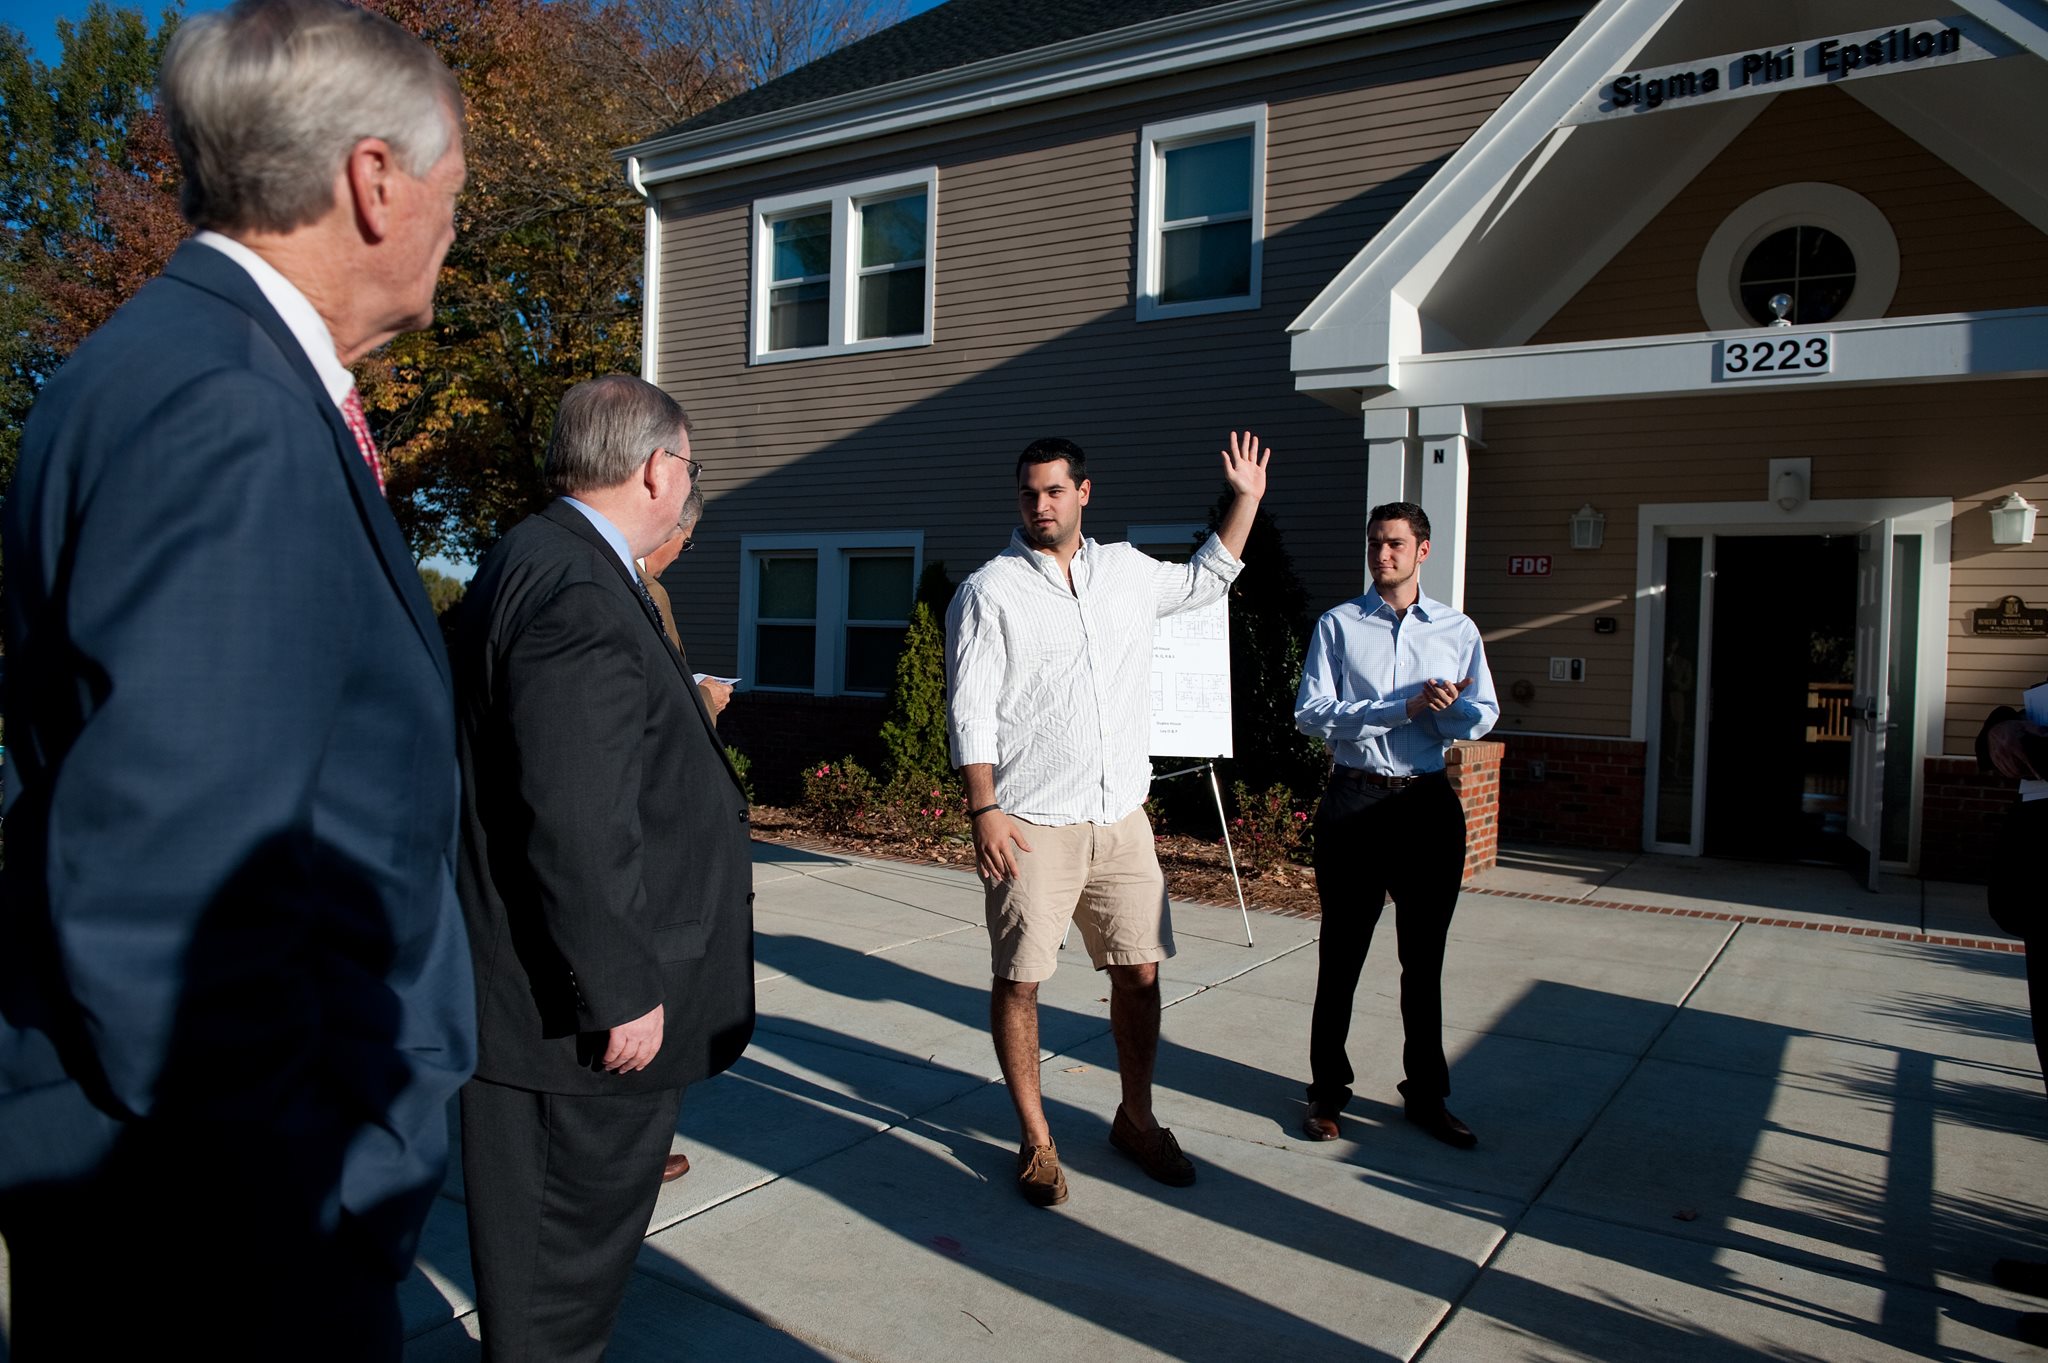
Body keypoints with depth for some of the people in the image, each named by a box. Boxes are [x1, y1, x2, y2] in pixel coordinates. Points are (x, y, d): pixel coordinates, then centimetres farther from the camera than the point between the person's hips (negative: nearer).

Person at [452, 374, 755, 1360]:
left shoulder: (535, 560, 10)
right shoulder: (580, 595, -24)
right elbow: (577, 826, -27)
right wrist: (623, 991, -21)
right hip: (588, 1010, -11)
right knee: (571, 1244, 8)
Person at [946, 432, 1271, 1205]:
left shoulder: (1126, 571, 12)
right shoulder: (990, 591, -4)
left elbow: (1205, 580, 31)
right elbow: (970, 711, -9)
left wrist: (1246, 500, 28)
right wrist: (983, 810, -17)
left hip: (1120, 819, 5)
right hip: (1031, 824, -4)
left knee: (1140, 970, 9)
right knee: (1019, 979, 2)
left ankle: (1136, 1119, 28)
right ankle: (1035, 1139, 18)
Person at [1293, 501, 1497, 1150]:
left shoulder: (1458, 630, 8)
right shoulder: (1338, 624, 1)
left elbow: (1482, 717, 3)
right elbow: (1311, 713, -10)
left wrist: (1442, 706, -19)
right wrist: (1405, 708, -16)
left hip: (1429, 803, 2)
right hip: (1354, 801, -2)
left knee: (1424, 958, 11)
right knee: (1341, 956, 6)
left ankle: (1426, 1094, 25)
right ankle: (1328, 1090, 19)